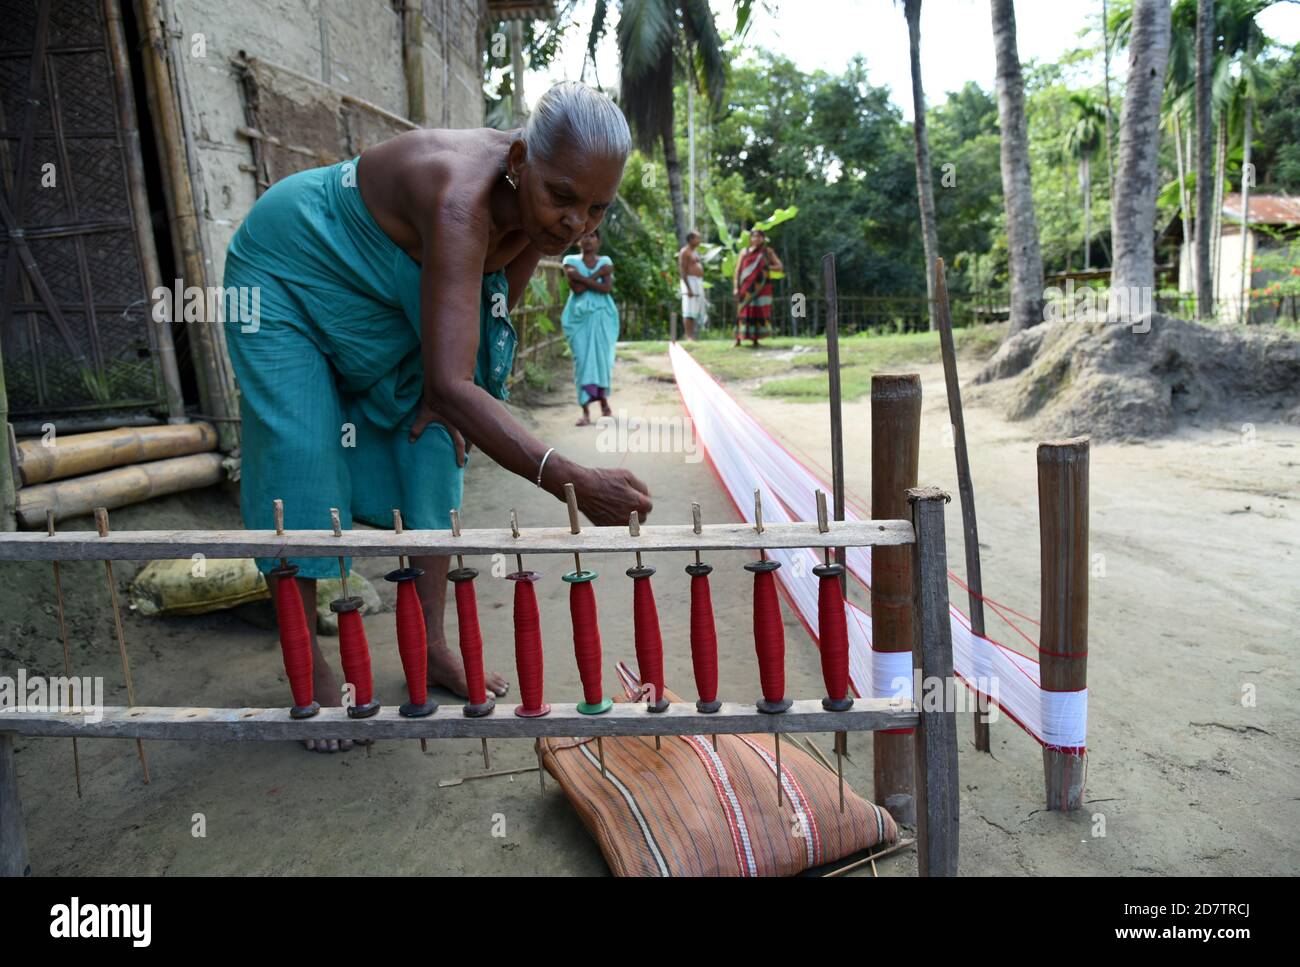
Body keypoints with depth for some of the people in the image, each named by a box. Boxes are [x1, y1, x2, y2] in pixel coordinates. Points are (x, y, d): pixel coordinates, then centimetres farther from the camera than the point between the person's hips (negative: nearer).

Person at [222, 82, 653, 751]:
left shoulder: (541, 203, -18)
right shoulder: (463, 200, -42)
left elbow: (492, 313, 0)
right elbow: (449, 385, -51)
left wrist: (447, 389, -10)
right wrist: (568, 481, -60)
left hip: (385, 295, 7)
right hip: (290, 274, -7)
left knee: (433, 447, -1)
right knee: (301, 463, -11)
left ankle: (432, 647, 9)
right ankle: (310, 673, 3)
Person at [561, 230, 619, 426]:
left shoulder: (605, 261, 9)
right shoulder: (571, 261, 5)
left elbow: (607, 288, -8)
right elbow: (576, 288, -11)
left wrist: (583, 278, -13)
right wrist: (598, 274, -9)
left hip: (602, 316, 1)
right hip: (579, 316, -1)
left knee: (603, 357, 0)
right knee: (582, 359, -7)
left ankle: (603, 398, 24)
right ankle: (586, 411, -7)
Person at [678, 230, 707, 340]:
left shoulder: (695, 251, 19)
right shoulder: (685, 252, -9)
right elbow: (682, 270, -16)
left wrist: (701, 286, 20)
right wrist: (688, 288, -23)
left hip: (698, 282, 10)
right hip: (690, 282, -10)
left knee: (697, 310, 8)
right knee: (689, 311, -10)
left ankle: (692, 336, 11)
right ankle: (689, 336, -10)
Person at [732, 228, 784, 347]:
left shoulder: (768, 252, 8)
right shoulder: (744, 252, 7)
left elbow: (780, 267, 4)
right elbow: (737, 271, 4)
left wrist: (767, 267, -11)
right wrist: (735, 287, -6)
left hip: (761, 287, 1)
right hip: (746, 288, -1)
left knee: (759, 312, -2)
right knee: (743, 312, -6)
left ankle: (755, 340, 2)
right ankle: (738, 339, -3)